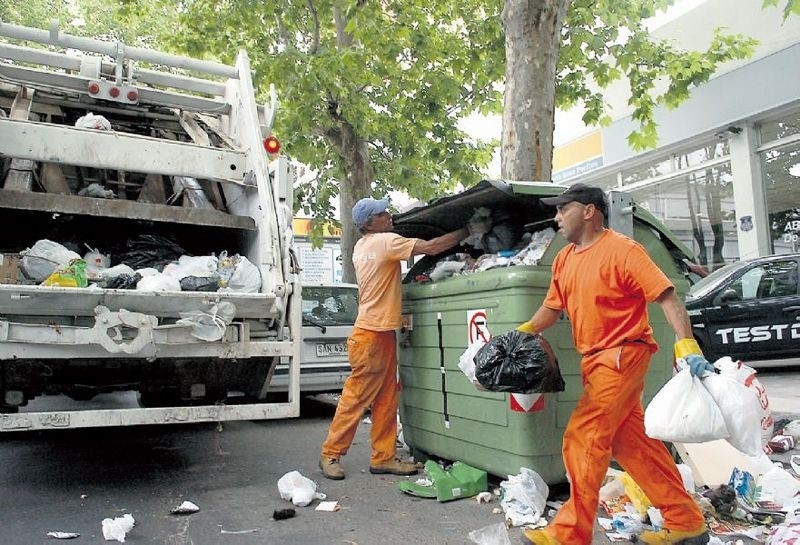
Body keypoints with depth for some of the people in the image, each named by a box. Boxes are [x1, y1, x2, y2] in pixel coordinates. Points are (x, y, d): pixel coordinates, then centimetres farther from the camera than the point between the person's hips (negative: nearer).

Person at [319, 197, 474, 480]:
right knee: (356, 396, -1)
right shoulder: (385, 241, -14)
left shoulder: (362, 246, 14)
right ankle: (331, 454, 10)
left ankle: (383, 457, 17)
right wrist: (466, 231, -7)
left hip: (381, 332, 9)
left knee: (386, 399, 11)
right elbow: (431, 247, -16)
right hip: (372, 334, -9)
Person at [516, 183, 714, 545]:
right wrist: (519, 335, 7)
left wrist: (687, 347, -26)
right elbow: (551, 308, 19)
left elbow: (666, 297, -17)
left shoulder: (621, 250, -13)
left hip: (622, 355, -8)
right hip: (595, 360, 9)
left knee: (583, 440, -9)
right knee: (631, 442, 12)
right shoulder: (564, 259, 11)